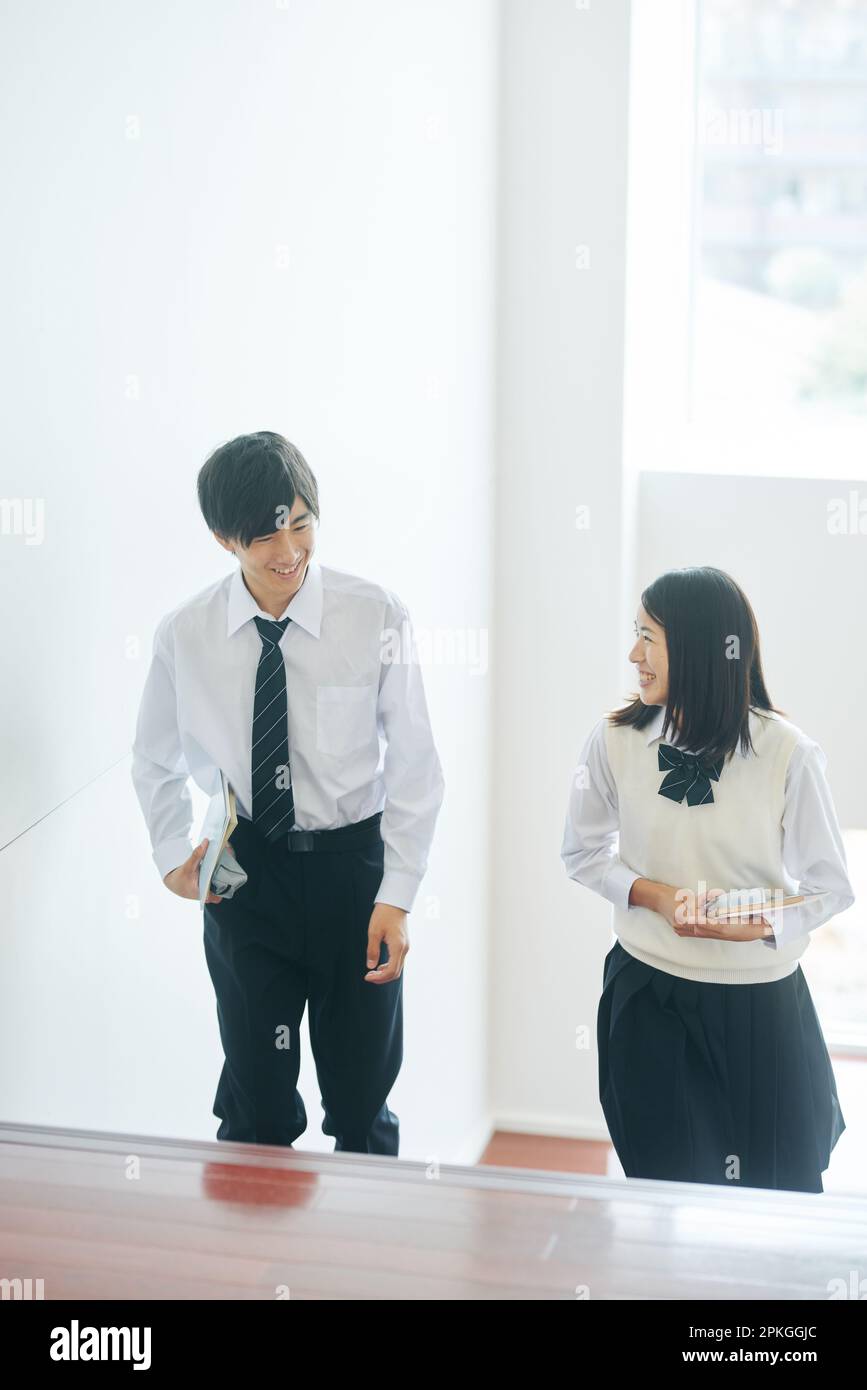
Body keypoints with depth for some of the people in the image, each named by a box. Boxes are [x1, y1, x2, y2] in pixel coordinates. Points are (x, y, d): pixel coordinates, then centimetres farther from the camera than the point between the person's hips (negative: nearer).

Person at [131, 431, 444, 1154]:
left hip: (354, 865, -1)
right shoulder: (185, 634, -7)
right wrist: (173, 854, 4)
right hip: (245, 876, 1)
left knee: (363, 1095, 12)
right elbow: (156, 760, 12)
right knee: (256, 1102, 10)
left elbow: (415, 764, -9)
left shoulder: (377, 616, -14)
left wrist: (396, 897, -11)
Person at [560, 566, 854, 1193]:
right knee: (666, 1192, 9)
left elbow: (832, 886, -6)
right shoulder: (615, 741, -7)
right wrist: (653, 896, -12)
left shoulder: (788, 753, -13)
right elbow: (583, 853, 6)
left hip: (762, 1002, -1)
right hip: (648, 997, 1)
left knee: (782, 1190, 10)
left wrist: (763, 923, -25)